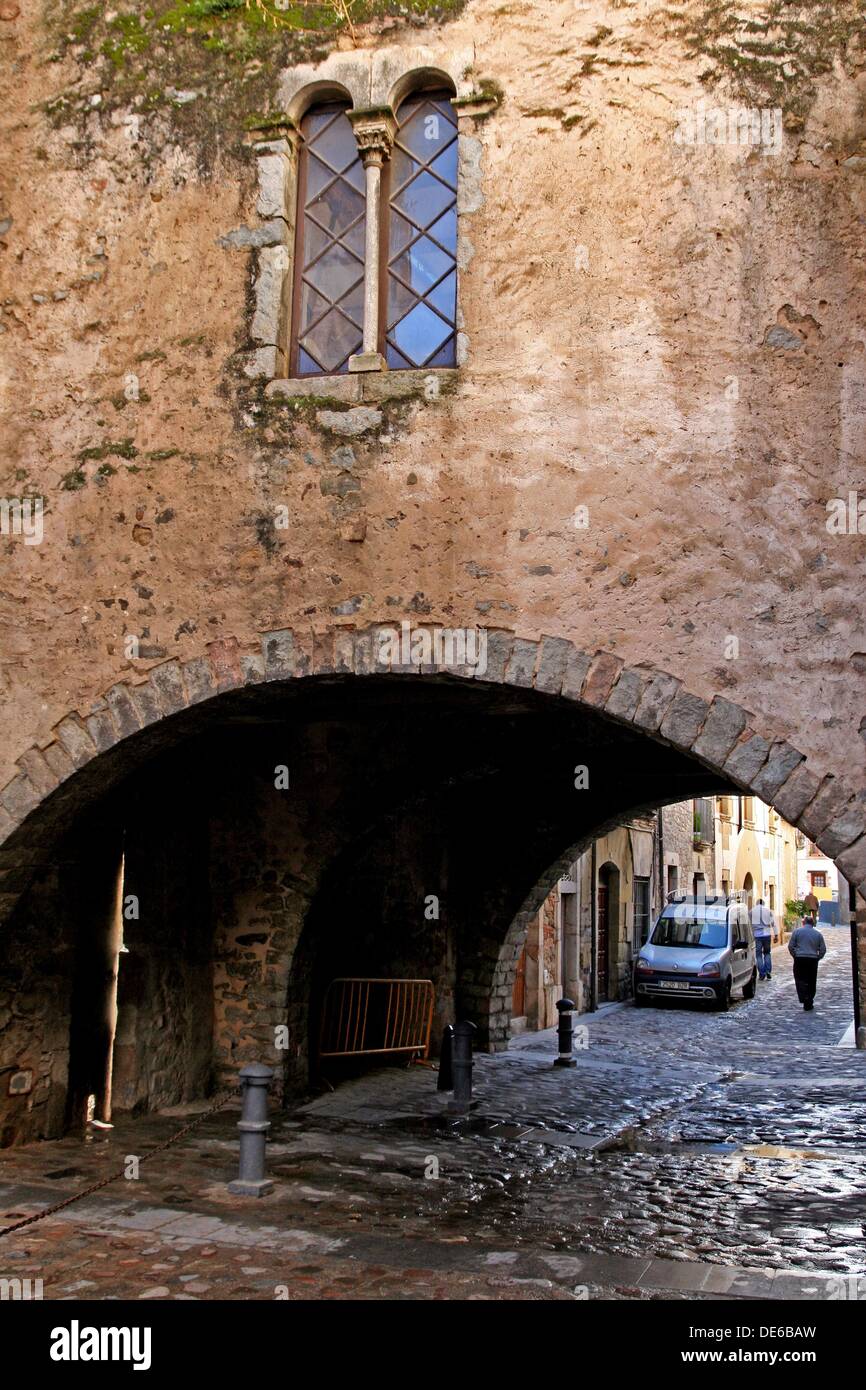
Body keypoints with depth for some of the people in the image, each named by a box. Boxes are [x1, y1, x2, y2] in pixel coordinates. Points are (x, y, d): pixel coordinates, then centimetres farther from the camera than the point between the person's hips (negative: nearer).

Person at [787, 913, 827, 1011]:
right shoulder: (818, 934, 7)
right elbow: (823, 949, 7)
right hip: (813, 960, 2)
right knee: (811, 982, 11)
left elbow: (790, 946, -1)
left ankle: (804, 998, -22)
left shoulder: (797, 931, 1)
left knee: (800, 980, 0)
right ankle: (809, 1003, 14)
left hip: (800, 959, -2)